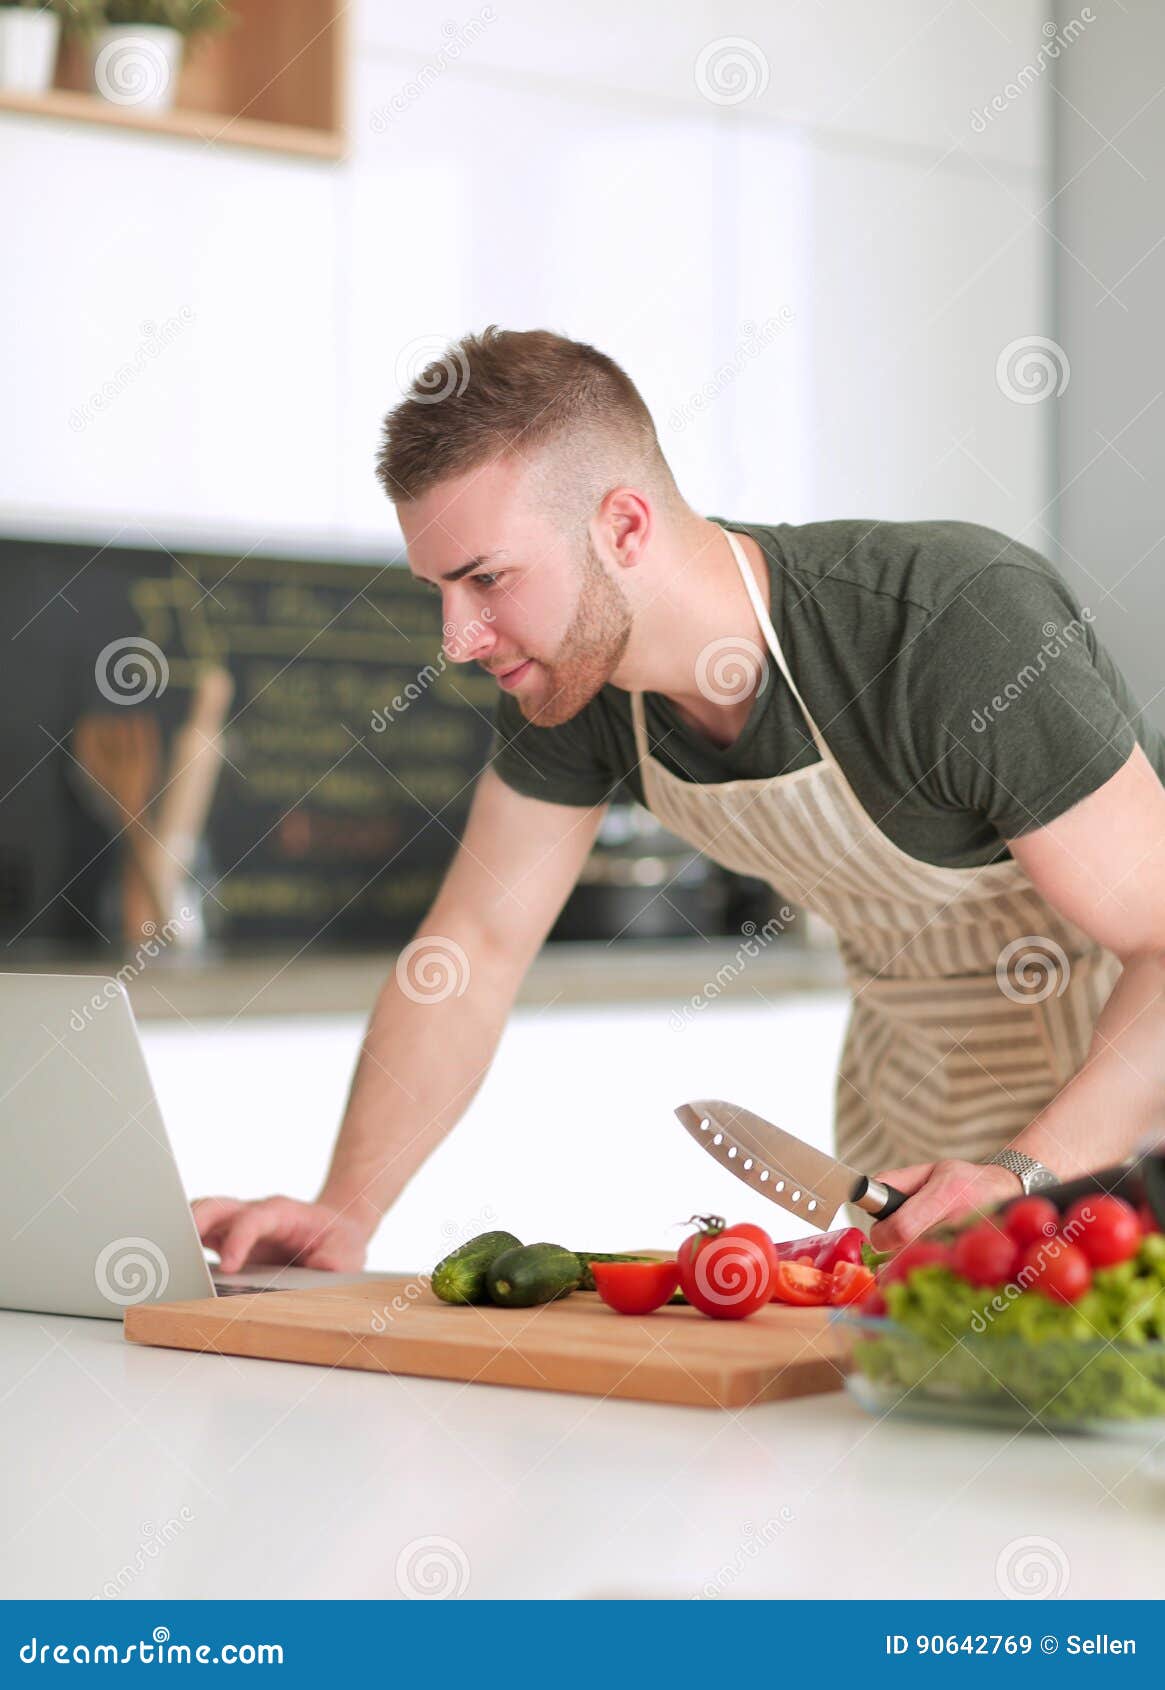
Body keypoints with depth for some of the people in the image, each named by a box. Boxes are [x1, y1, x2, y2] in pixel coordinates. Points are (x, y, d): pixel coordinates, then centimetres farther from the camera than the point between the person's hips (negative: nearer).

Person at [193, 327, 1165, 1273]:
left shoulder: (970, 625, -33)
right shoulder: (573, 661, -14)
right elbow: (475, 945, -7)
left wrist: (1029, 1176, -44)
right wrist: (346, 1212, -18)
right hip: (912, 1064, 5)